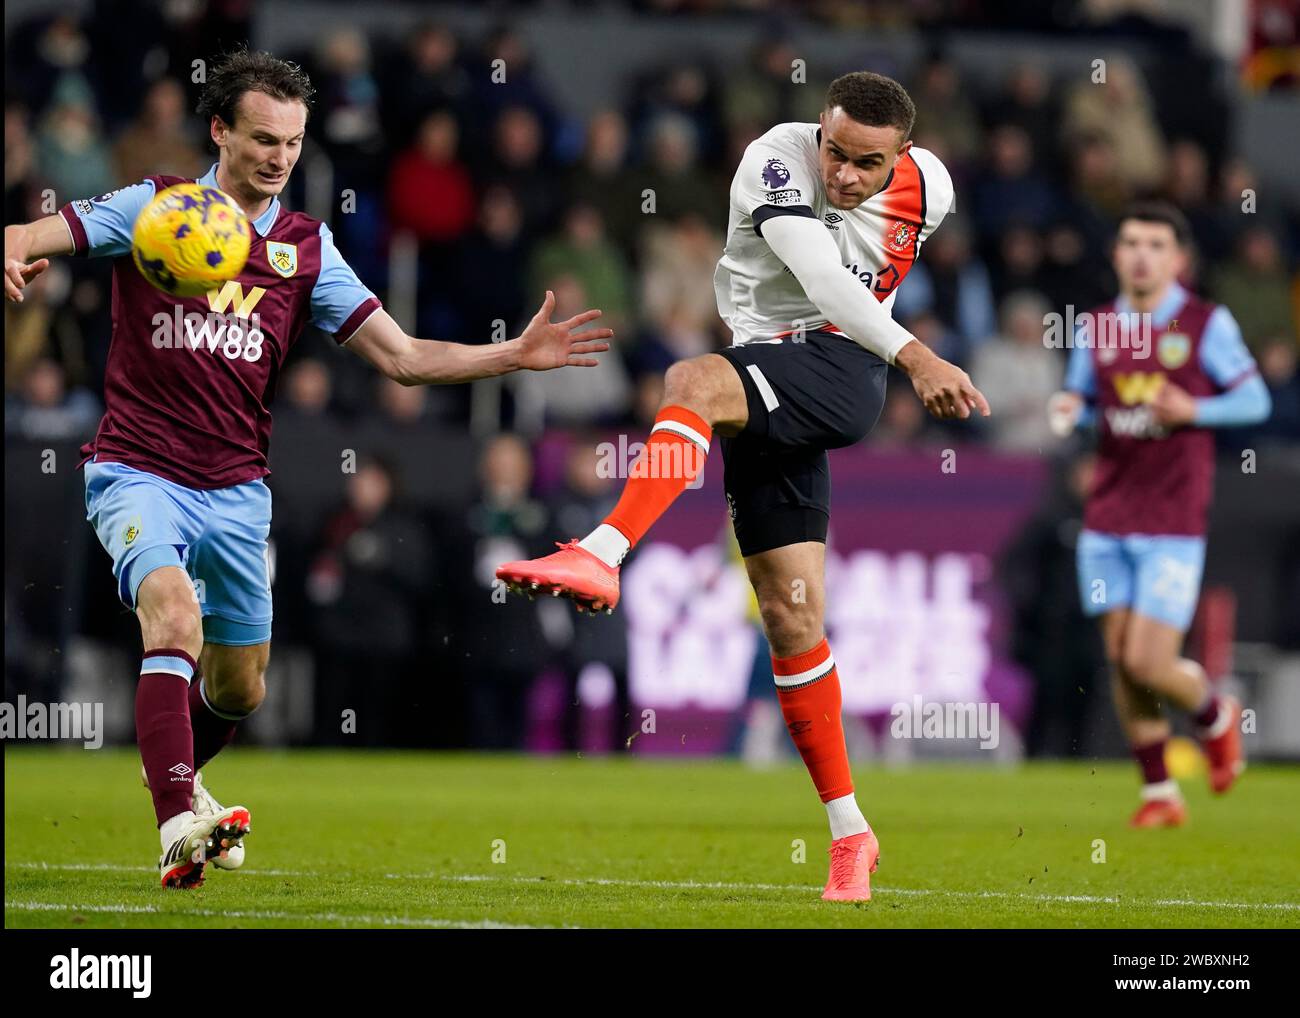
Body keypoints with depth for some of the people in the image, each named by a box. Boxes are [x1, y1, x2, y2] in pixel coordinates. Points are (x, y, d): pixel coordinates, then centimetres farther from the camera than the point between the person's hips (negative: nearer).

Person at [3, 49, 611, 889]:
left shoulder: (306, 247, 5)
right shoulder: (151, 207, -3)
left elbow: (403, 356, 4)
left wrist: (517, 355, -7)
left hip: (237, 493, 4)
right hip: (140, 474, -4)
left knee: (239, 689, 12)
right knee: (174, 616, -30)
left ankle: (175, 779, 44)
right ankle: (179, 827, -35)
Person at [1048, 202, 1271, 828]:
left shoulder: (1207, 324, -3)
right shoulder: (1095, 328, 8)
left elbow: (1255, 400, 2)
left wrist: (1192, 411, -14)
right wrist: (1068, 411, -4)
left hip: (1173, 523, -4)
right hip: (1106, 522, 4)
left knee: (1148, 664, -11)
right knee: (1121, 662, 3)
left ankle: (1216, 714, 21)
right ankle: (1159, 793, 15)